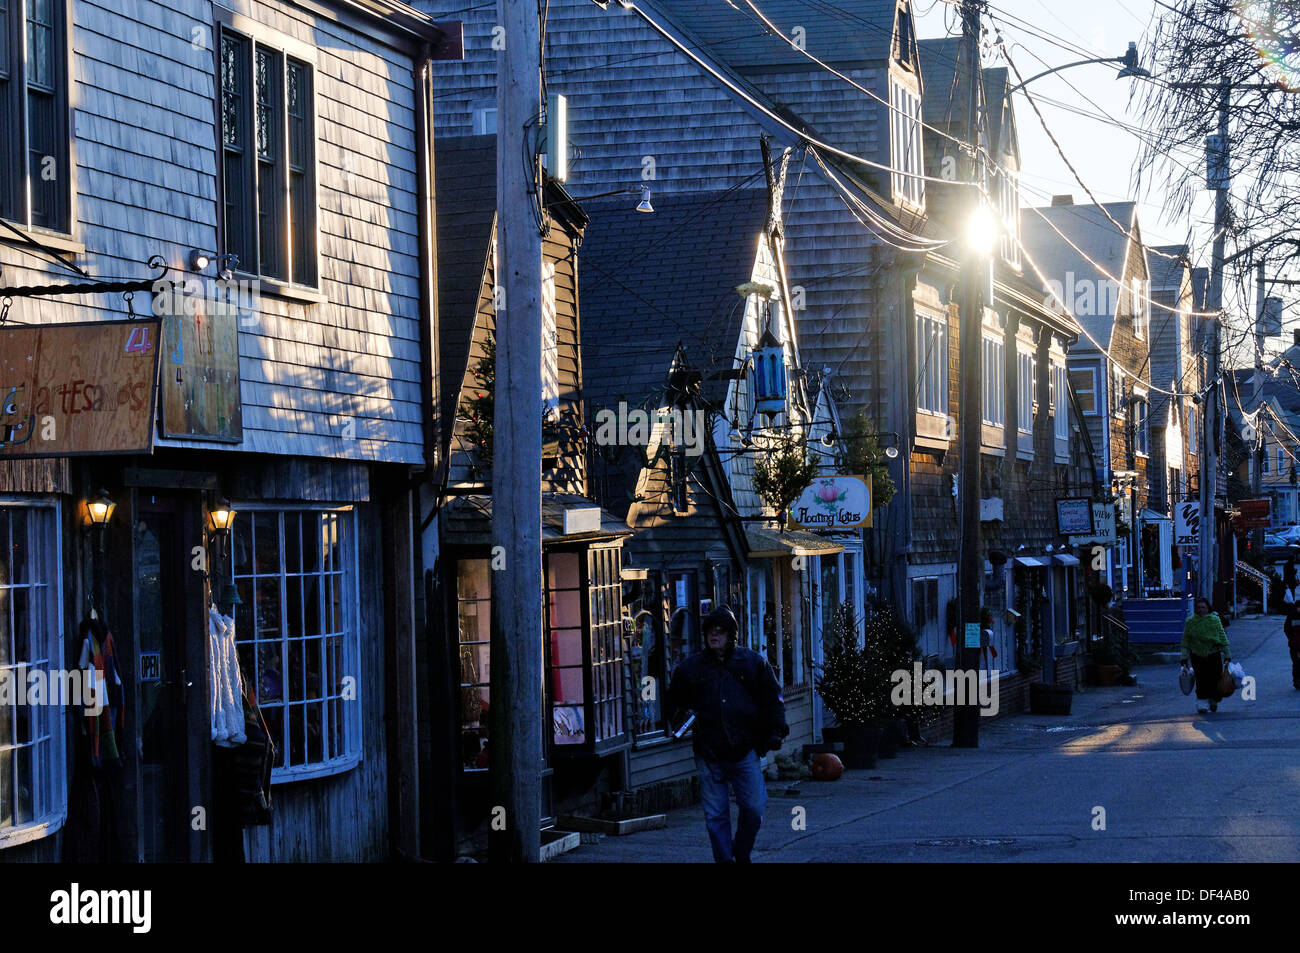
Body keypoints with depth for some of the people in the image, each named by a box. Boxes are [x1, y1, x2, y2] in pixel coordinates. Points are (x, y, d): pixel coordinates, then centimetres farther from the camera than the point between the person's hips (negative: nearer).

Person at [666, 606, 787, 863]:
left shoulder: (753, 663, 7)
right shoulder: (690, 667, 8)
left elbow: (773, 698, 13)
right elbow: (674, 701, 18)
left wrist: (775, 730, 2)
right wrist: (680, 717, -3)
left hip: (745, 750, 0)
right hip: (708, 753, 1)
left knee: (754, 808, -3)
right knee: (715, 815, 1)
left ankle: (741, 855, 19)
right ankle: (724, 859, 10)